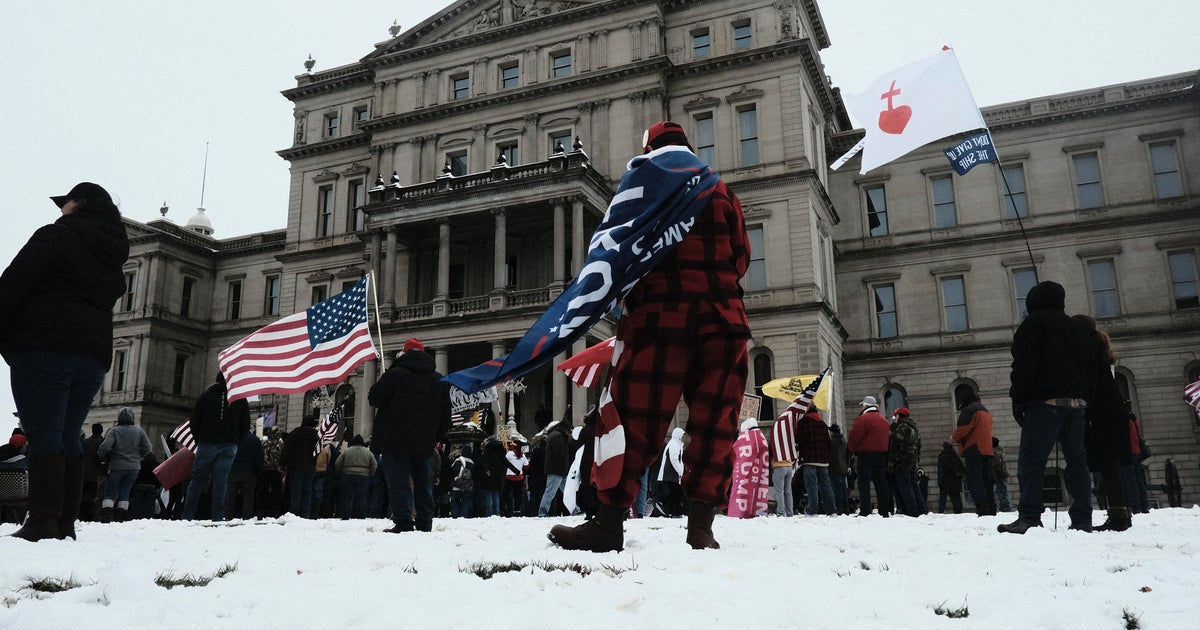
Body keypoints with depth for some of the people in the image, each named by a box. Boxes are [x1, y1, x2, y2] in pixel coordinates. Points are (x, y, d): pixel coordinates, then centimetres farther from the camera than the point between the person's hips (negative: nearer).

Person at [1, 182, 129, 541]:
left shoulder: (57, 236, -1)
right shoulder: (113, 256, 21)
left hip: (45, 346, -7)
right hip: (94, 355, 7)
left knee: (43, 435, -8)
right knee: (68, 438, 8)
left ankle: (43, 522, -13)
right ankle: (65, 523, 6)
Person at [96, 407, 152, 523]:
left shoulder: (115, 430, -8)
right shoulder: (139, 430, 2)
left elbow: (105, 447, -18)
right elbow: (147, 448, -1)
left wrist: (101, 456, 3)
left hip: (116, 467, -3)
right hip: (134, 467, 3)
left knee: (110, 494, 5)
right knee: (125, 493, 10)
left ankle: (105, 519, -7)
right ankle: (120, 519, 6)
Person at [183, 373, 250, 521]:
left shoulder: (206, 395, 3)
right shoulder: (241, 399, 5)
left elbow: (194, 420, 5)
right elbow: (246, 424, 8)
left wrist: (198, 439, 15)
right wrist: (237, 441, 17)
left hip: (207, 443, 0)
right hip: (229, 446, 1)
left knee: (197, 479, 6)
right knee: (221, 481, 0)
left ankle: (187, 516, 4)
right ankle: (217, 516, -3)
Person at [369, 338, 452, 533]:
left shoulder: (395, 374, -8)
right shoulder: (440, 380, 10)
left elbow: (375, 398, -6)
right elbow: (446, 413, 12)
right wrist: (438, 437, 18)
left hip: (396, 440, -5)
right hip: (425, 443, 5)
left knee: (399, 482, -2)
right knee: (424, 483, 11)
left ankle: (403, 523, -7)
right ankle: (425, 524, 12)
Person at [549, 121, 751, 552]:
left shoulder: (639, 179, 8)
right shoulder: (719, 189, 18)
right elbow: (741, 257, 15)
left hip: (660, 314, -3)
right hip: (722, 317, 3)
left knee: (635, 419, -3)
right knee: (714, 422, 5)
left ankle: (610, 521, -4)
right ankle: (701, 523, 3)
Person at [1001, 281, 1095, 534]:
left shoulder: (1033, 323, 1)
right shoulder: (1073, 326, 23)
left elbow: (1024, 364, -10)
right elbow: (1090, 367, 22)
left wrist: (1018, 398, -9)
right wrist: (1083, 395, 19)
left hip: (1046, 399, -7)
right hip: (1076, 400, 7)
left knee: (1031, 458, -12)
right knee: (1077, 459, 7)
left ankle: (1030, 515, -22)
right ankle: (1082, 520, 6)